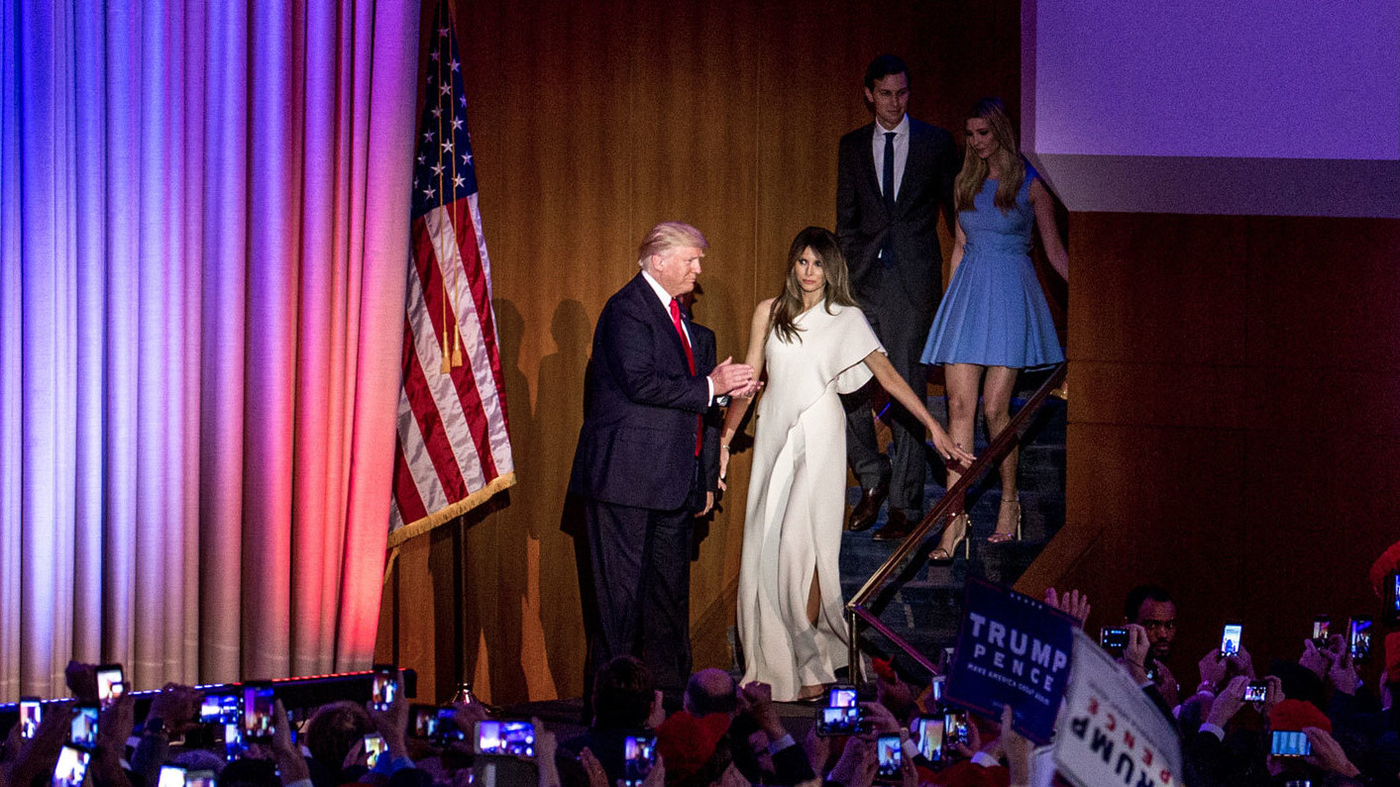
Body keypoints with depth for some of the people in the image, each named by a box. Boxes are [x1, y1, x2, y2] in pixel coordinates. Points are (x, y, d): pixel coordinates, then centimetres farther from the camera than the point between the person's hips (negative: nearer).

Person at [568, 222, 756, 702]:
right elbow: (639, 382, -22)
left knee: (670, 587, 11)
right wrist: (708, 387, -15)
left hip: (673, 480, 9)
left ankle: (670, 690, 16)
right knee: (620, 589, -6)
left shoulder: (680, 318, 19)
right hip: (626, 478, -9)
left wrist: (706, 478, 18)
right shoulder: (627, 310, -9)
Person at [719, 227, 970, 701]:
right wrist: (726, 434, 6)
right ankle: (776, 655, 11)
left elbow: (888, 377, 1)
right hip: (774, 432, 4)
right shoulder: (770, 313, 9)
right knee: (767, 542, 1)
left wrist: (934, 427, -4)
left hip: (817, 435, -4)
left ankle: (812, 666, -9)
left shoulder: (846, 319, 2)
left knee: (801, 542, -13)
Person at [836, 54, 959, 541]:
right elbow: (846, 218, 13)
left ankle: (905, 506, 2)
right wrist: (845, 273, 4)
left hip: (914, 281, -3)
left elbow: (955, 209, 10)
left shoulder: (936, 144, 4)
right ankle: (872, 476, 16)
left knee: (907, 388, -3)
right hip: (863, 278, 3)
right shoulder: (853, 146, 12)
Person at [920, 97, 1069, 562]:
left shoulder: (1029, 184, 0)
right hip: (967, 294, 4)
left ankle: (1009, 502, 15)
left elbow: (1055, 251, 2)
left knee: (994, 407, -6)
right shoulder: (966, 183, 13)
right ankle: (955, 516, -7)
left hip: (1010, 295, -4)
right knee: (959, 406, -6)